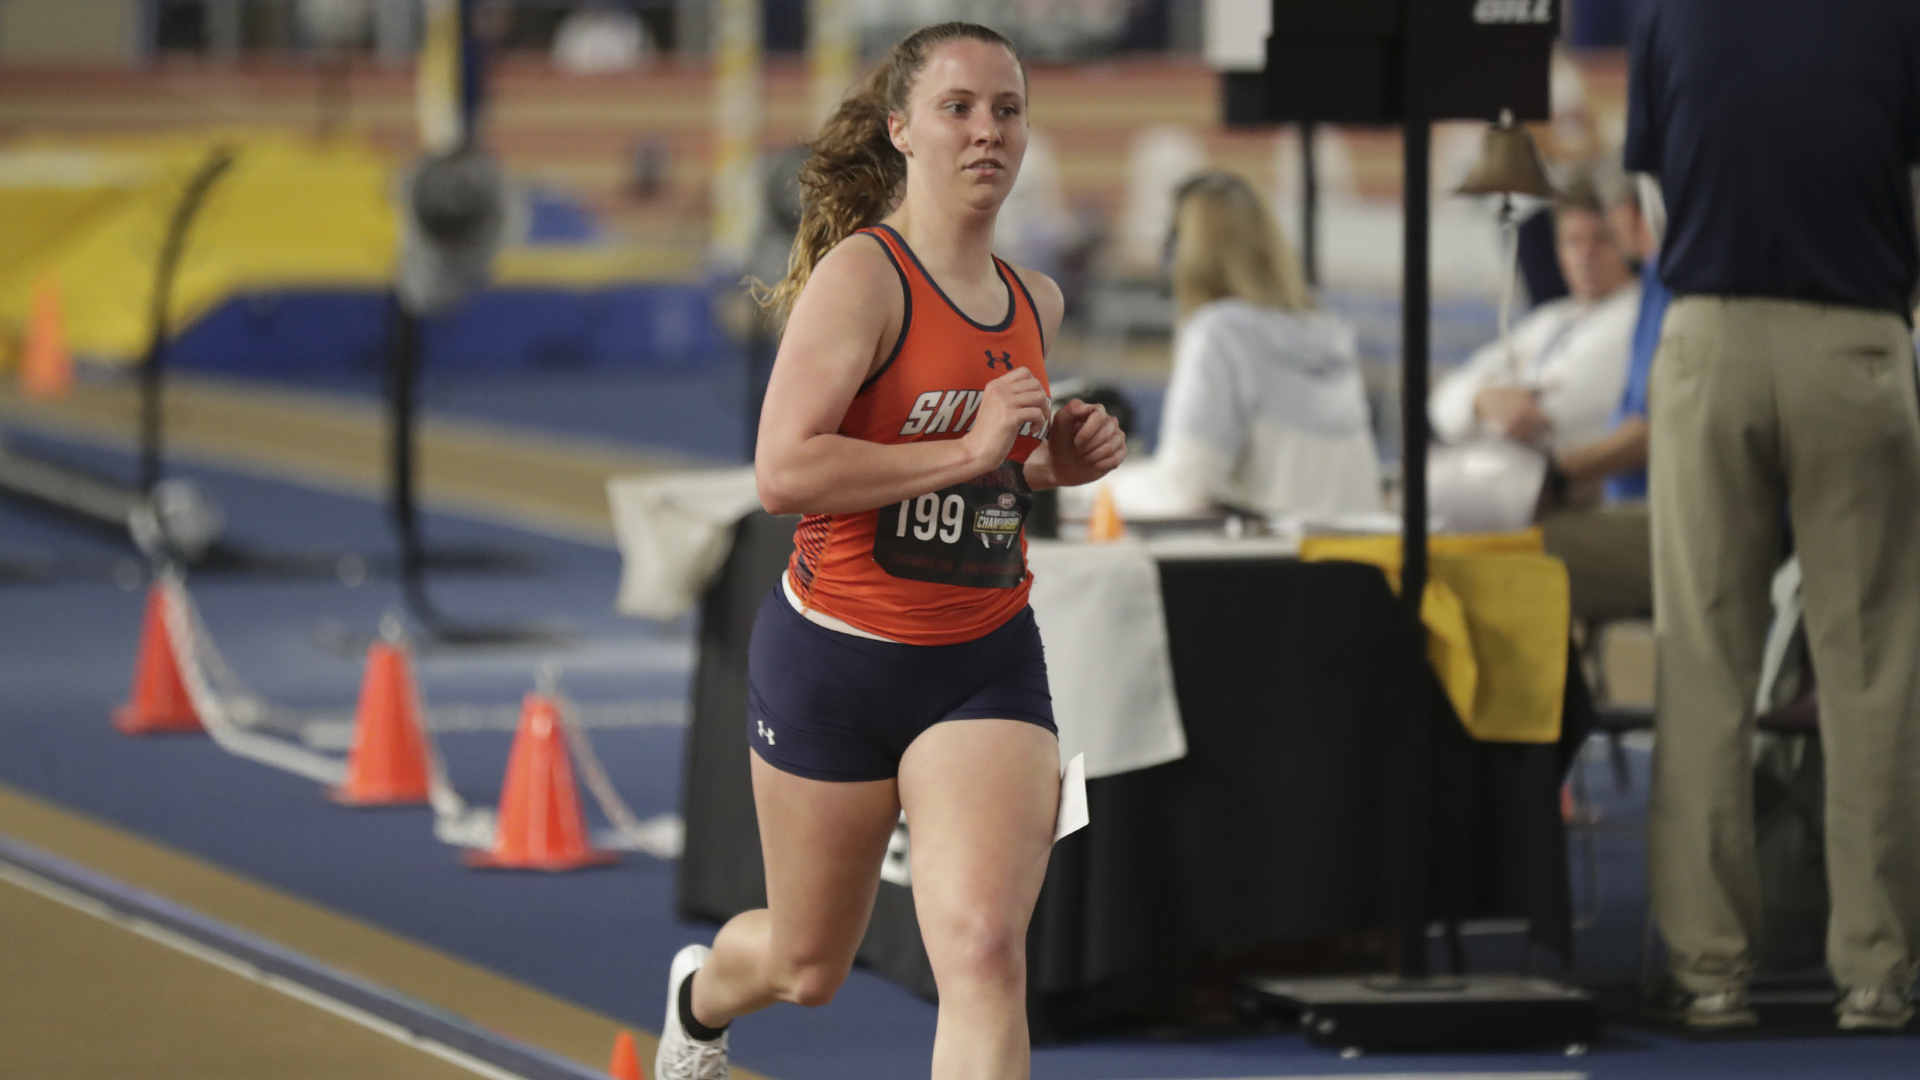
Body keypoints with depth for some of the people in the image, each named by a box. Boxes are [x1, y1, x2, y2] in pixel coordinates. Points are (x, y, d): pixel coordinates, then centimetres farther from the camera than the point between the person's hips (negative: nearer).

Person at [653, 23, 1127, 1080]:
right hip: (836, 655, -4)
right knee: (808, 969, 16)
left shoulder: (1035, 302, 7)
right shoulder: (862, 273, -14)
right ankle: (701, 991, 54)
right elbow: (783, 473, -25)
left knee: (986, 951, -18)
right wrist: (967, 451, -26)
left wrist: (1056, 462, 6)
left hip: (987, 664, 4)